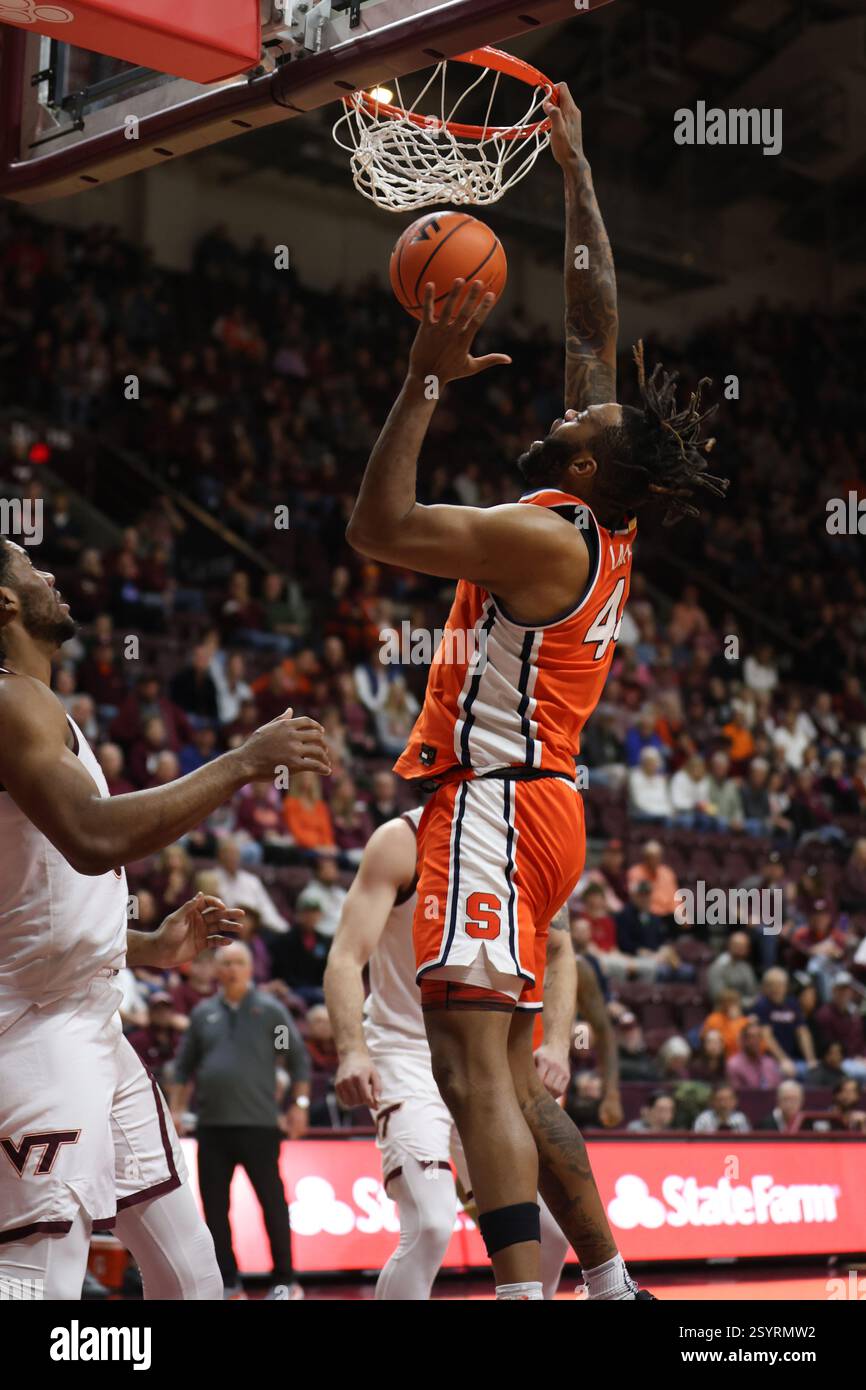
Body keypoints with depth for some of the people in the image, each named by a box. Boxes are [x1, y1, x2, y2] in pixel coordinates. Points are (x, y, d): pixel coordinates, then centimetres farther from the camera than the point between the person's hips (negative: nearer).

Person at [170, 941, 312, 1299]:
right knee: (214, 1206, 4)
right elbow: (184, 1067, 16)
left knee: (272, 1202, -1)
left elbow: (298, 1059, 3)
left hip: (259, 1123, -3)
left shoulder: (270, 1010, 2)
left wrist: (300, 1104, -4)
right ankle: (227, 1284, 13)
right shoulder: (203, 1014, 11)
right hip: (212, 1125, 4)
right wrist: (176, 1109, 9)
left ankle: (285, 1280, 7)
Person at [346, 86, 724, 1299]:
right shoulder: (609, 523, 9)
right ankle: (611, 1285, 20)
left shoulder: (544, 538, -15)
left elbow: (378, 527, -18)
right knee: (511, 1081, 15)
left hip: (493, 803, -10)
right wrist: (575, 171, 21)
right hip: (529, 804, 10)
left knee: (473, 1070, -19)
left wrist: (428, 379, -14)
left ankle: (525, 1291, -28)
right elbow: (597, 324, 16)